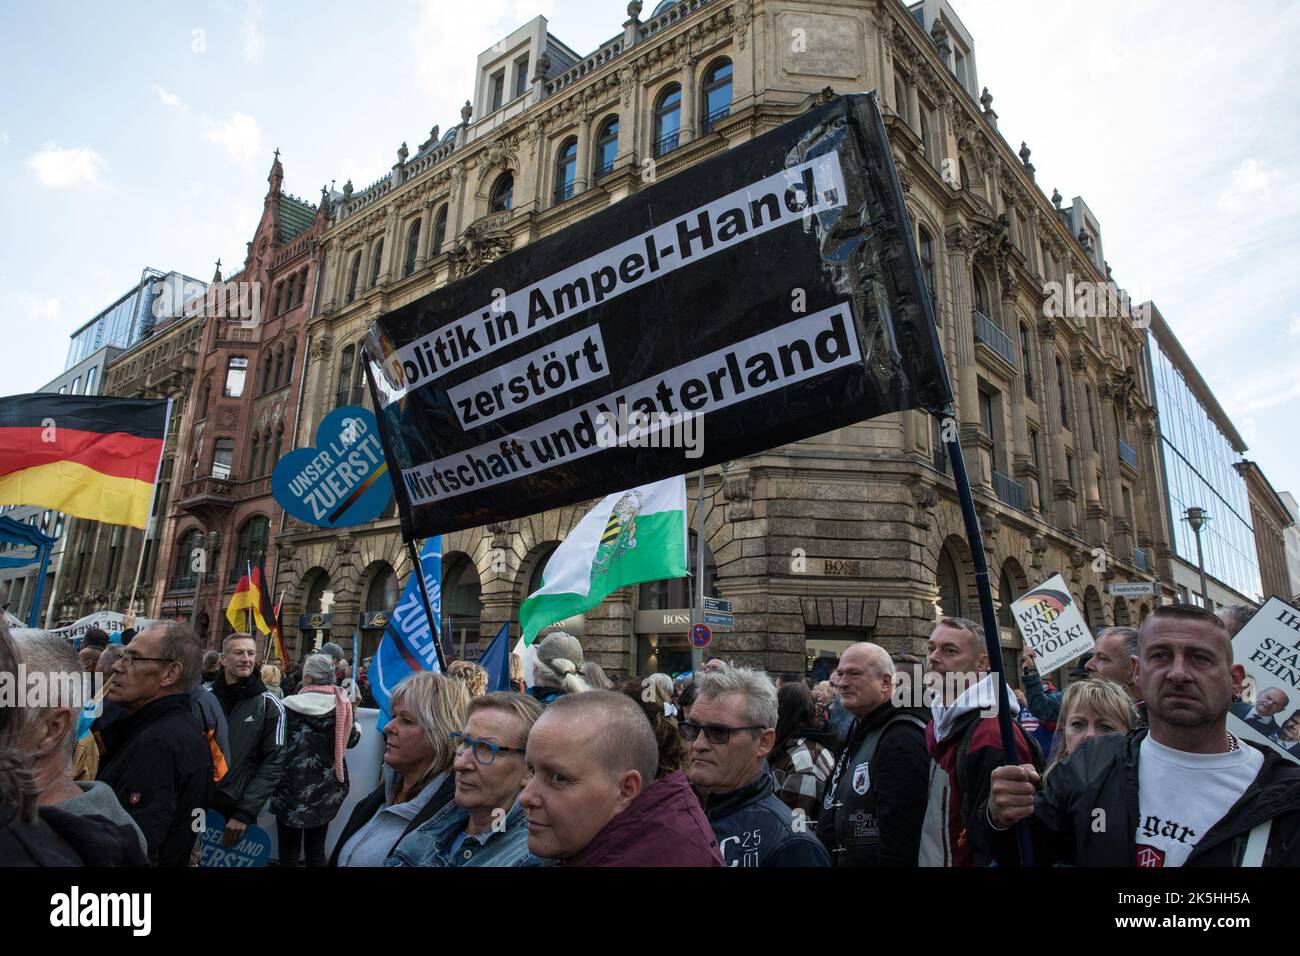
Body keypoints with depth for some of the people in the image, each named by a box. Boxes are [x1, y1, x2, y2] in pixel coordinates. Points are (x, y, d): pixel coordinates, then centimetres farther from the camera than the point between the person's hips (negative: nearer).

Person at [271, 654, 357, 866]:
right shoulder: (341, 705, -6)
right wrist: (353, 712, 21)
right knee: (316, 850, 14)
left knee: (289, 851, 9)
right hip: (326, 790, 3)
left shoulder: (290, 706, -12)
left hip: (292, 787, -3)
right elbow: (352, 739, 8)